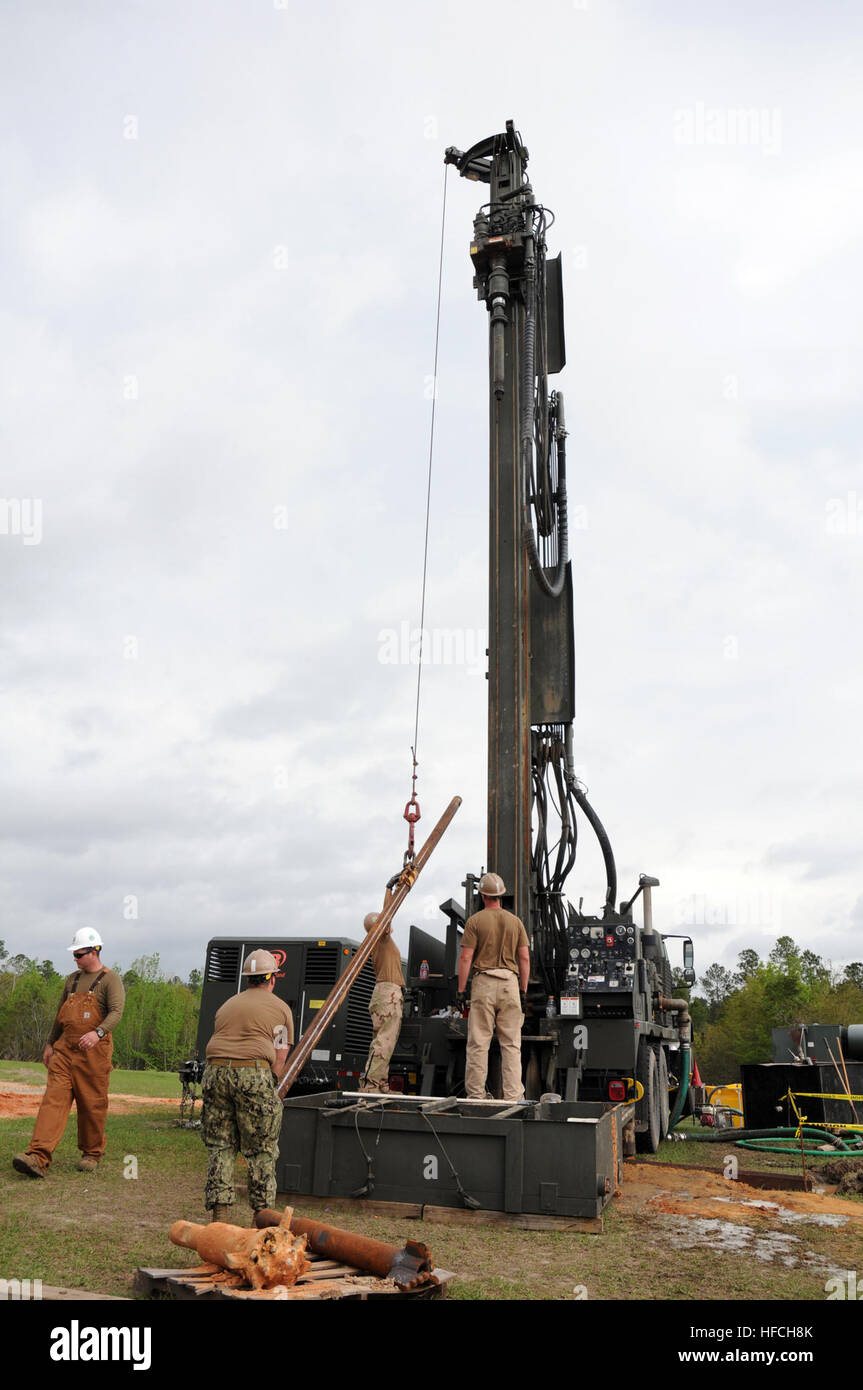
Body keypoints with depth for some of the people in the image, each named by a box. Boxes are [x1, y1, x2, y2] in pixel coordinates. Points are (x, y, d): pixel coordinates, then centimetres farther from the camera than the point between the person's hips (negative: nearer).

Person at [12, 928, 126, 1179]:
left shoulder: (110, 979, -3)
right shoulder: (73, 979, 18)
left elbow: (116, 1012, -17)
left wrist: (98, 1032, -33)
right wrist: (50, 1043, 25)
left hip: (94, 1051, -5)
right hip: (65, 1049, 5)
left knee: (93, 1104, 2)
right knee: (54, 1099, -8)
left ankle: (92, 1154, 18)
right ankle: (39, 1158, -16)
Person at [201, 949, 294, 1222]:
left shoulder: (226, 1006, 27)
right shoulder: (281, 1008, 12)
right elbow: (280, 1057, 7)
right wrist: (271, 1089, 11)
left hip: (215, 1069, 4)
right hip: (253, 1072, -4)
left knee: (219, 1145, 12)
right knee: (261, 1149, 5)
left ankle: (219, 1209, 9)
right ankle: (263, 1212, 9)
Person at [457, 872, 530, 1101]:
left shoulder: (475, 921, -2)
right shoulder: (515, 921, 8)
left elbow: (466, 957, -7)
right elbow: (524, 958, 5)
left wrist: (461, 990, -3)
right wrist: (523, 991, 9)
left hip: (483, 982, -2)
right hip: (510, 982, 3)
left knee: (478, 1043, 2)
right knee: (511, 1043, 5)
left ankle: (475, 1095, 3)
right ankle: (513, 1095, 3)